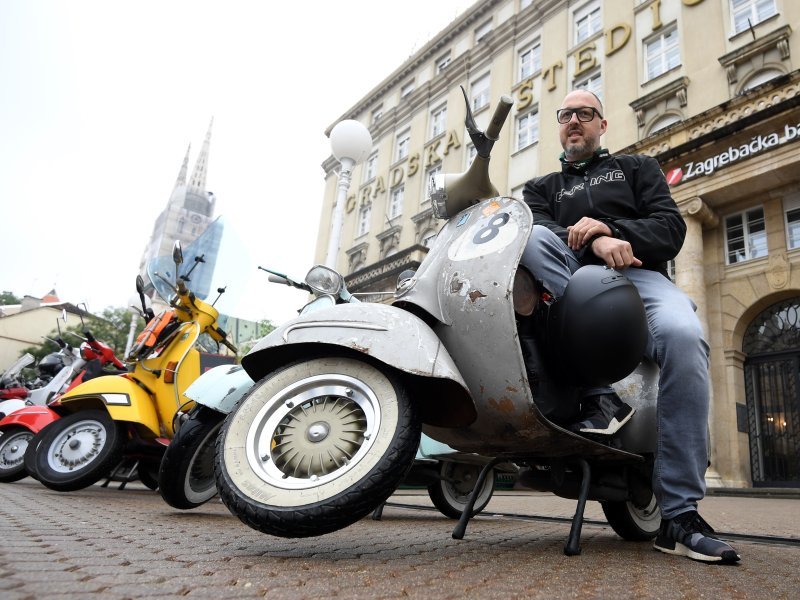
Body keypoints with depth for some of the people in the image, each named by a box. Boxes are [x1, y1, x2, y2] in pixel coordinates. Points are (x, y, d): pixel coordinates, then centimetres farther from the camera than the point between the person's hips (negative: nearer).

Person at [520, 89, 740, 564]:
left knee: (683, 336, -35)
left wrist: (609, 227, -10)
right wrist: (593, 242, -15)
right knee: (530, 238, -32)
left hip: (638, 273, 0)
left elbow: (671, 228, 9)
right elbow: (538, 233, 5)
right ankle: (598, 394, -37)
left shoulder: (637, 168, 27)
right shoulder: (542, 187, 29)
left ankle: (680, 515, -28)